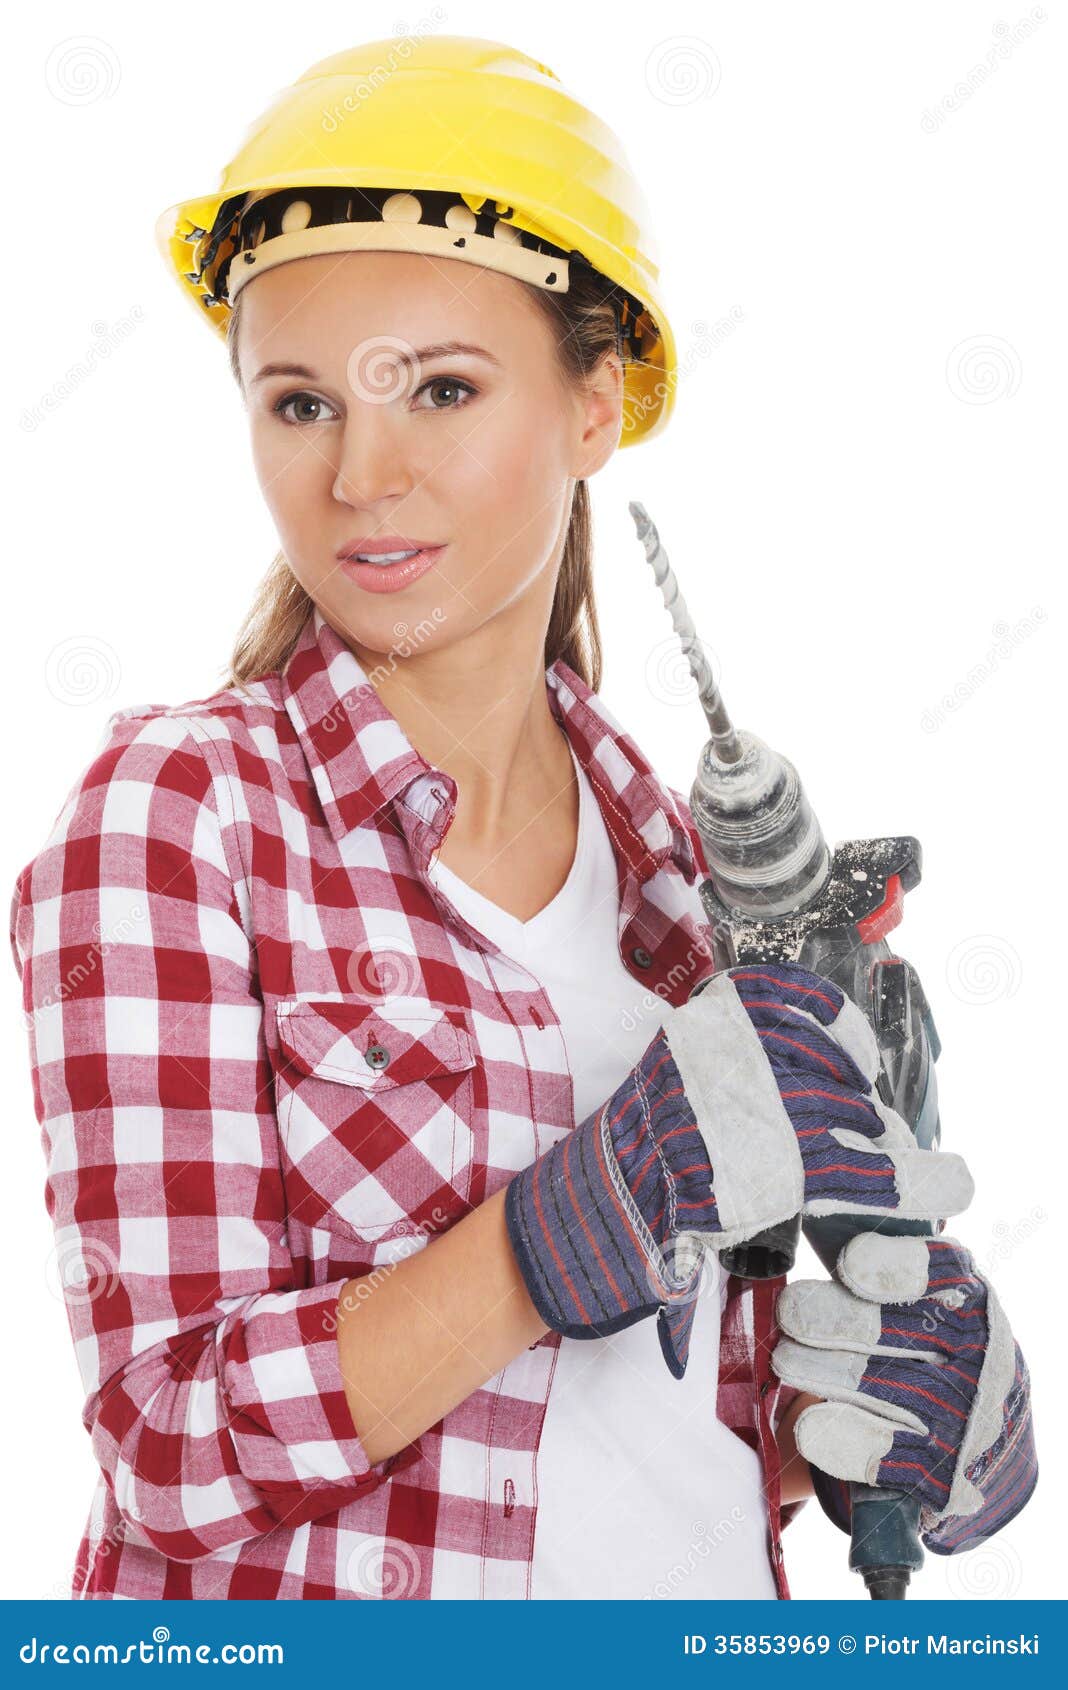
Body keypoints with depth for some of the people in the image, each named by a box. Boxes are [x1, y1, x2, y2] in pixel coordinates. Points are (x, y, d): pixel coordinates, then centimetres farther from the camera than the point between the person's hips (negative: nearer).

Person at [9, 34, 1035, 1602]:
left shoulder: (675, 849, -2)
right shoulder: (173, 812, -15)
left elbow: (702, 1421, 6)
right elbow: (184, 1448, -20)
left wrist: (872, 1397, -13)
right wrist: (625, 1192, -27)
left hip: (692, 1610, 4)